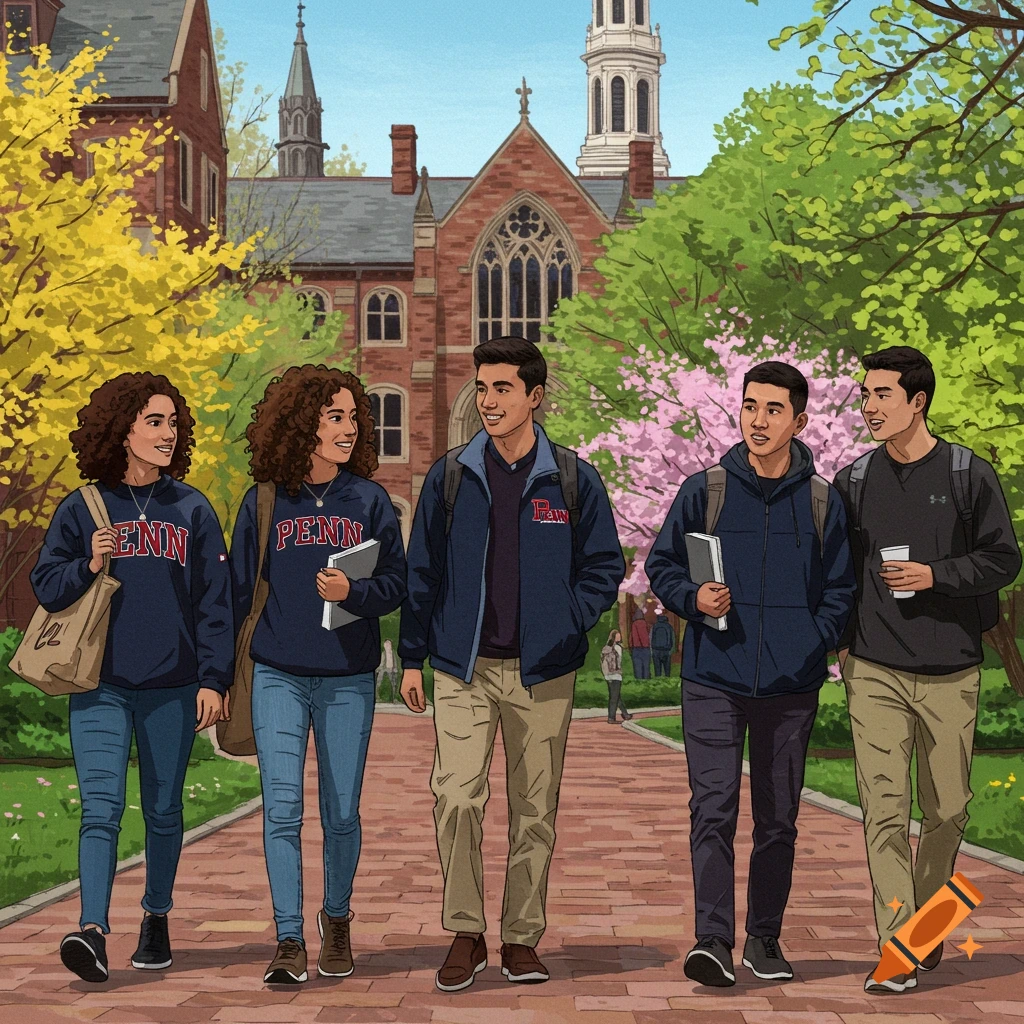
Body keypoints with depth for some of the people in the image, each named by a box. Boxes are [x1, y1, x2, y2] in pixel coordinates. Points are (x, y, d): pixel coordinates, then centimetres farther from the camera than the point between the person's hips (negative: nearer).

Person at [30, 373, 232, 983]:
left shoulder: (192, 509, 5)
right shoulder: (82, 509, 3)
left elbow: (215, 601, 3)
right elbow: (46, 587, 4)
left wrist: (214, 679, -3)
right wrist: (89, 565, -16)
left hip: (173, 688, 1)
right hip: (100, 686, -1)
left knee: (163, 810, 11)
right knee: (101, 807, -12)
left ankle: (157, 919, 26)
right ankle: (93, 930, -18)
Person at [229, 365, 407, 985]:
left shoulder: (369, 500, 3)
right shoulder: (264, 502, 3)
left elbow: (397, 582, 3)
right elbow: (238, 590, 8)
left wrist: (354, 593, -18)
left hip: (349, 679, 1)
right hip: (278, 677, 0)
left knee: (342, 813, 7)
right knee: (282, 808, -9)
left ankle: (336, 918, 29)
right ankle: (290, 941, -4)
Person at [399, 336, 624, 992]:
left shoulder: (573, 479, 2)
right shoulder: (450, 478, 4)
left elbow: (605, 565, 8)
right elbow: (423, 571, 8)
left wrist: (567, 621, -6)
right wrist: (413, 656, 5)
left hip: (542, 671, 0)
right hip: (464, 668, 0)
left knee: (535, 809, 6)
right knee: (456, 798, -11)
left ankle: (522, 938, 17)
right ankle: (466, 934, 1)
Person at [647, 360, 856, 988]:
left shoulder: (822, 502, 4)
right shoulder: (704, 491, 1)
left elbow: (840, 588, 10)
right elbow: (661, 565, 9)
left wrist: (815, 645, -5)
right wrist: (694, 599, -10)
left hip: (791, 686, 2)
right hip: (714, 680, -2)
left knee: (778, 818, 9)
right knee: (713, 810, -10)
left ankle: (765, 938, 20)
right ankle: (714, 940, -12)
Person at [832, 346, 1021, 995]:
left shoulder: (970, 476, 0)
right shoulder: (853, 482, 7)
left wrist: (936, 574, -13)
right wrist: (843, 639, 5)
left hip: (951, 673, -1)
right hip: (875, 673, 1)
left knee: (948, 810, 9)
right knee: (884, 810, -9)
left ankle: (927, 920, 30)